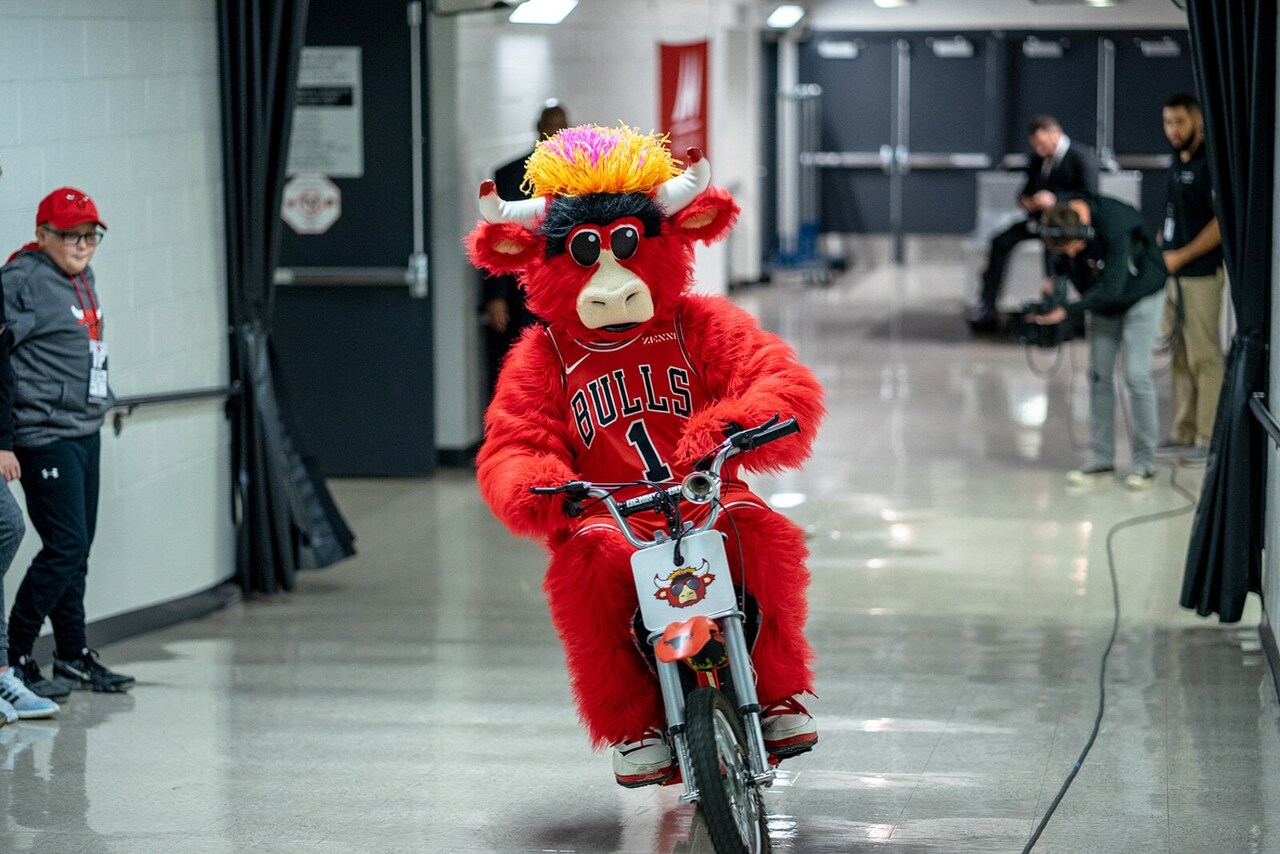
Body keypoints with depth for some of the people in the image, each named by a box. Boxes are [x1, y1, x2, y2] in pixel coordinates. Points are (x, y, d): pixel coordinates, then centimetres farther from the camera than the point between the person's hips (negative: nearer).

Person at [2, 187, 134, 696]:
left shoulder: (83, 280, 15)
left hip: (85, 433, 9)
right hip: (45, 435, -9)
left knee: (77, 551, 13)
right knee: (65, 548, -11)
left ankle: (73, 656, 22)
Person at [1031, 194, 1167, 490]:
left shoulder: (1116, 228, -37)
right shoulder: (1061, 221, -18)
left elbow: (1110, 289, -32)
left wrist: (1067, 311, -33)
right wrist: (1055, 278, -13)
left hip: (1141, 296, -6)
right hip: (1103, 302, 6)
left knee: (1136, 375, -10)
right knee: (1099, 375, 3)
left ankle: (1145, 462, -2)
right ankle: (1100, 459, 10)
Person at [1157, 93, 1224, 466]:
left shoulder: (1210, 163, -11)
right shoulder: (1177, 162, 15)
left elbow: (1223, 222, -16)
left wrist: (1180, 256, -15)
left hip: (1201, 274, -8)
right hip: (1173, 273, 8)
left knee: (1204, 357, -6)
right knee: (1180, 357, 11)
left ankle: (1208, 440, -4)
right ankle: (1183, 433, 16)